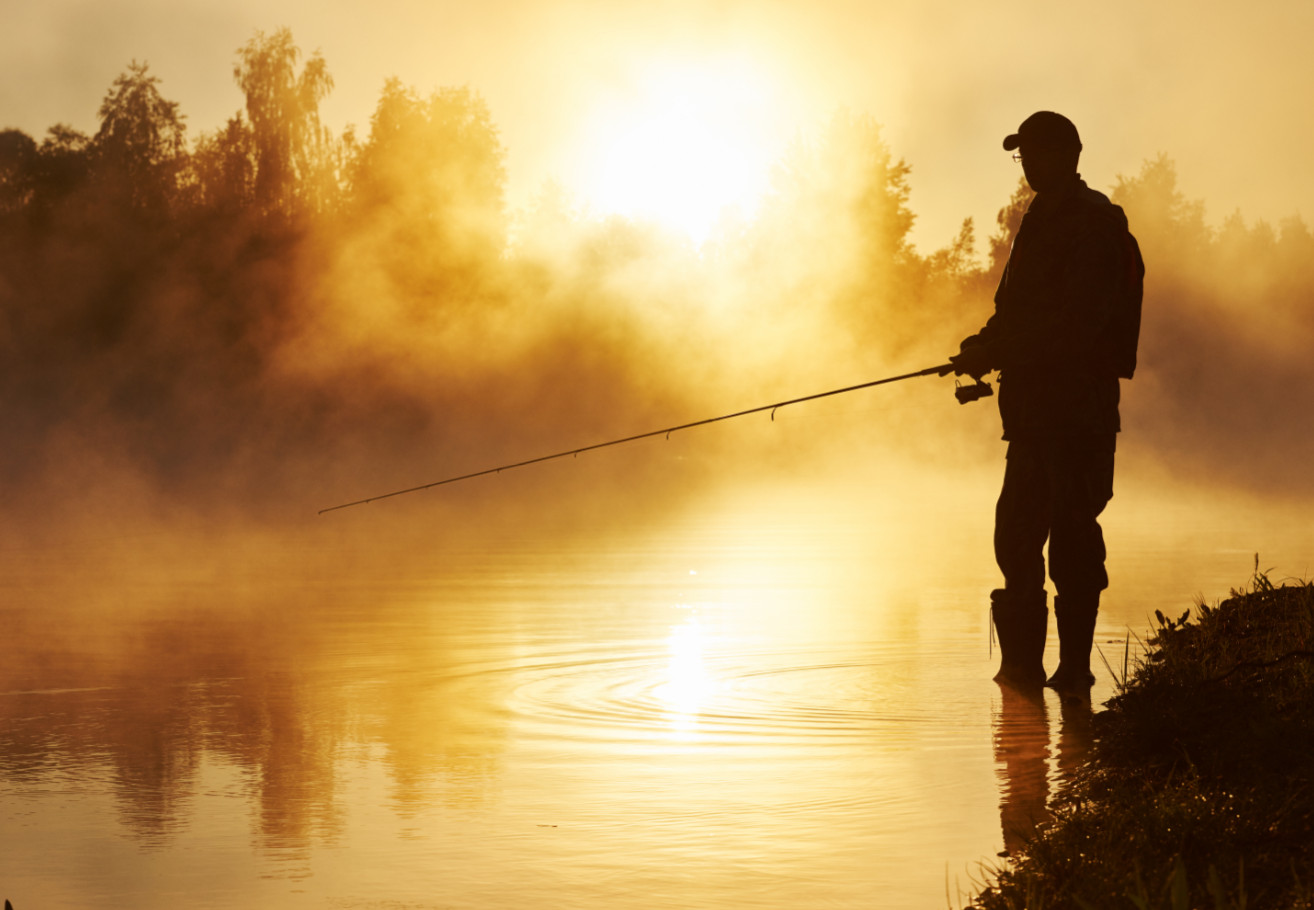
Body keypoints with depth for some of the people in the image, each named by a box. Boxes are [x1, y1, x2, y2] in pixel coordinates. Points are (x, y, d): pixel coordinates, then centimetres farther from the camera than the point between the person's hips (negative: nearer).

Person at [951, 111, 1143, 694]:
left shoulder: (1095, 223, -10)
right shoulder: (1043, 221, 20)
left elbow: (1078, 319, -19)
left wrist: (996, 349, -19)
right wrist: (988, 349, 5)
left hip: (1078, 401, -9)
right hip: (1034, 401, 9)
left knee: (1071, 534, -8)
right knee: (1017, 532, 8)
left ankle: (1073, 667, -4)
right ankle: (1022, 663, 13)